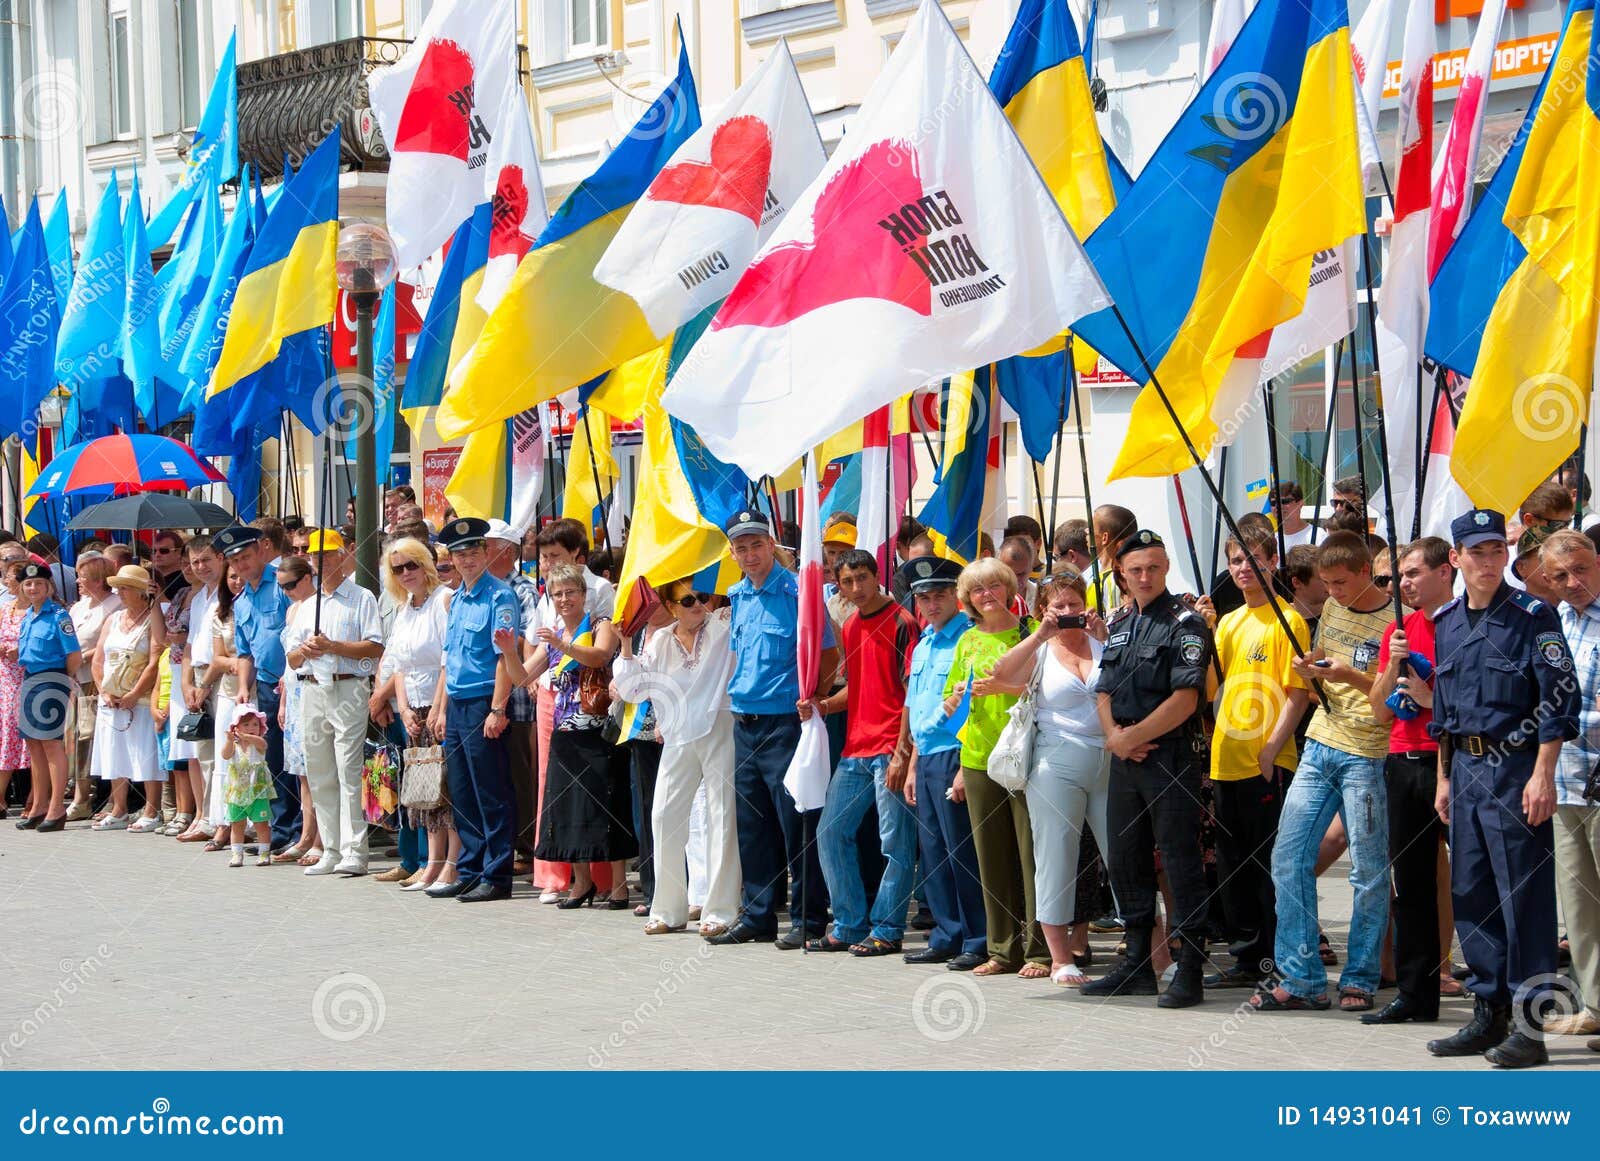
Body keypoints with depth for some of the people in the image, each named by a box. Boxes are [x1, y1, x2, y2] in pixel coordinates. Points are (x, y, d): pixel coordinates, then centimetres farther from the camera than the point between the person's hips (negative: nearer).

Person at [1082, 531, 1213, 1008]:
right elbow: (1104, 692, 16)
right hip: (1125, 760, 8)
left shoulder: (1185, 623, -8)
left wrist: (1132, 736, -12)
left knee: (1181, 861, -5)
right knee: (1125, 861, 12)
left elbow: (1185, 700, -16)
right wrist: (1116, 735, -4)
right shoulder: (1119, 625, 16)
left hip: (1172, 758, -8)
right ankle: (1136, 965, 23)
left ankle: (1190, 972, -2)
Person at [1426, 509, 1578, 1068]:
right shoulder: (1447, 623, 13)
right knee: (1471, 896, 9)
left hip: (1516, 767, -7)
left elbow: (1559, 701, -11)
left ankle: (1528, 1026, -3)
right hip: (1467, 770, 7)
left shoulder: (1532, 616, -6)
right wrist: (1445, 779, 17)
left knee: (1524, 896, -5)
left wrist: (1541, 776, -17)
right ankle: (1488, 1016, 18)